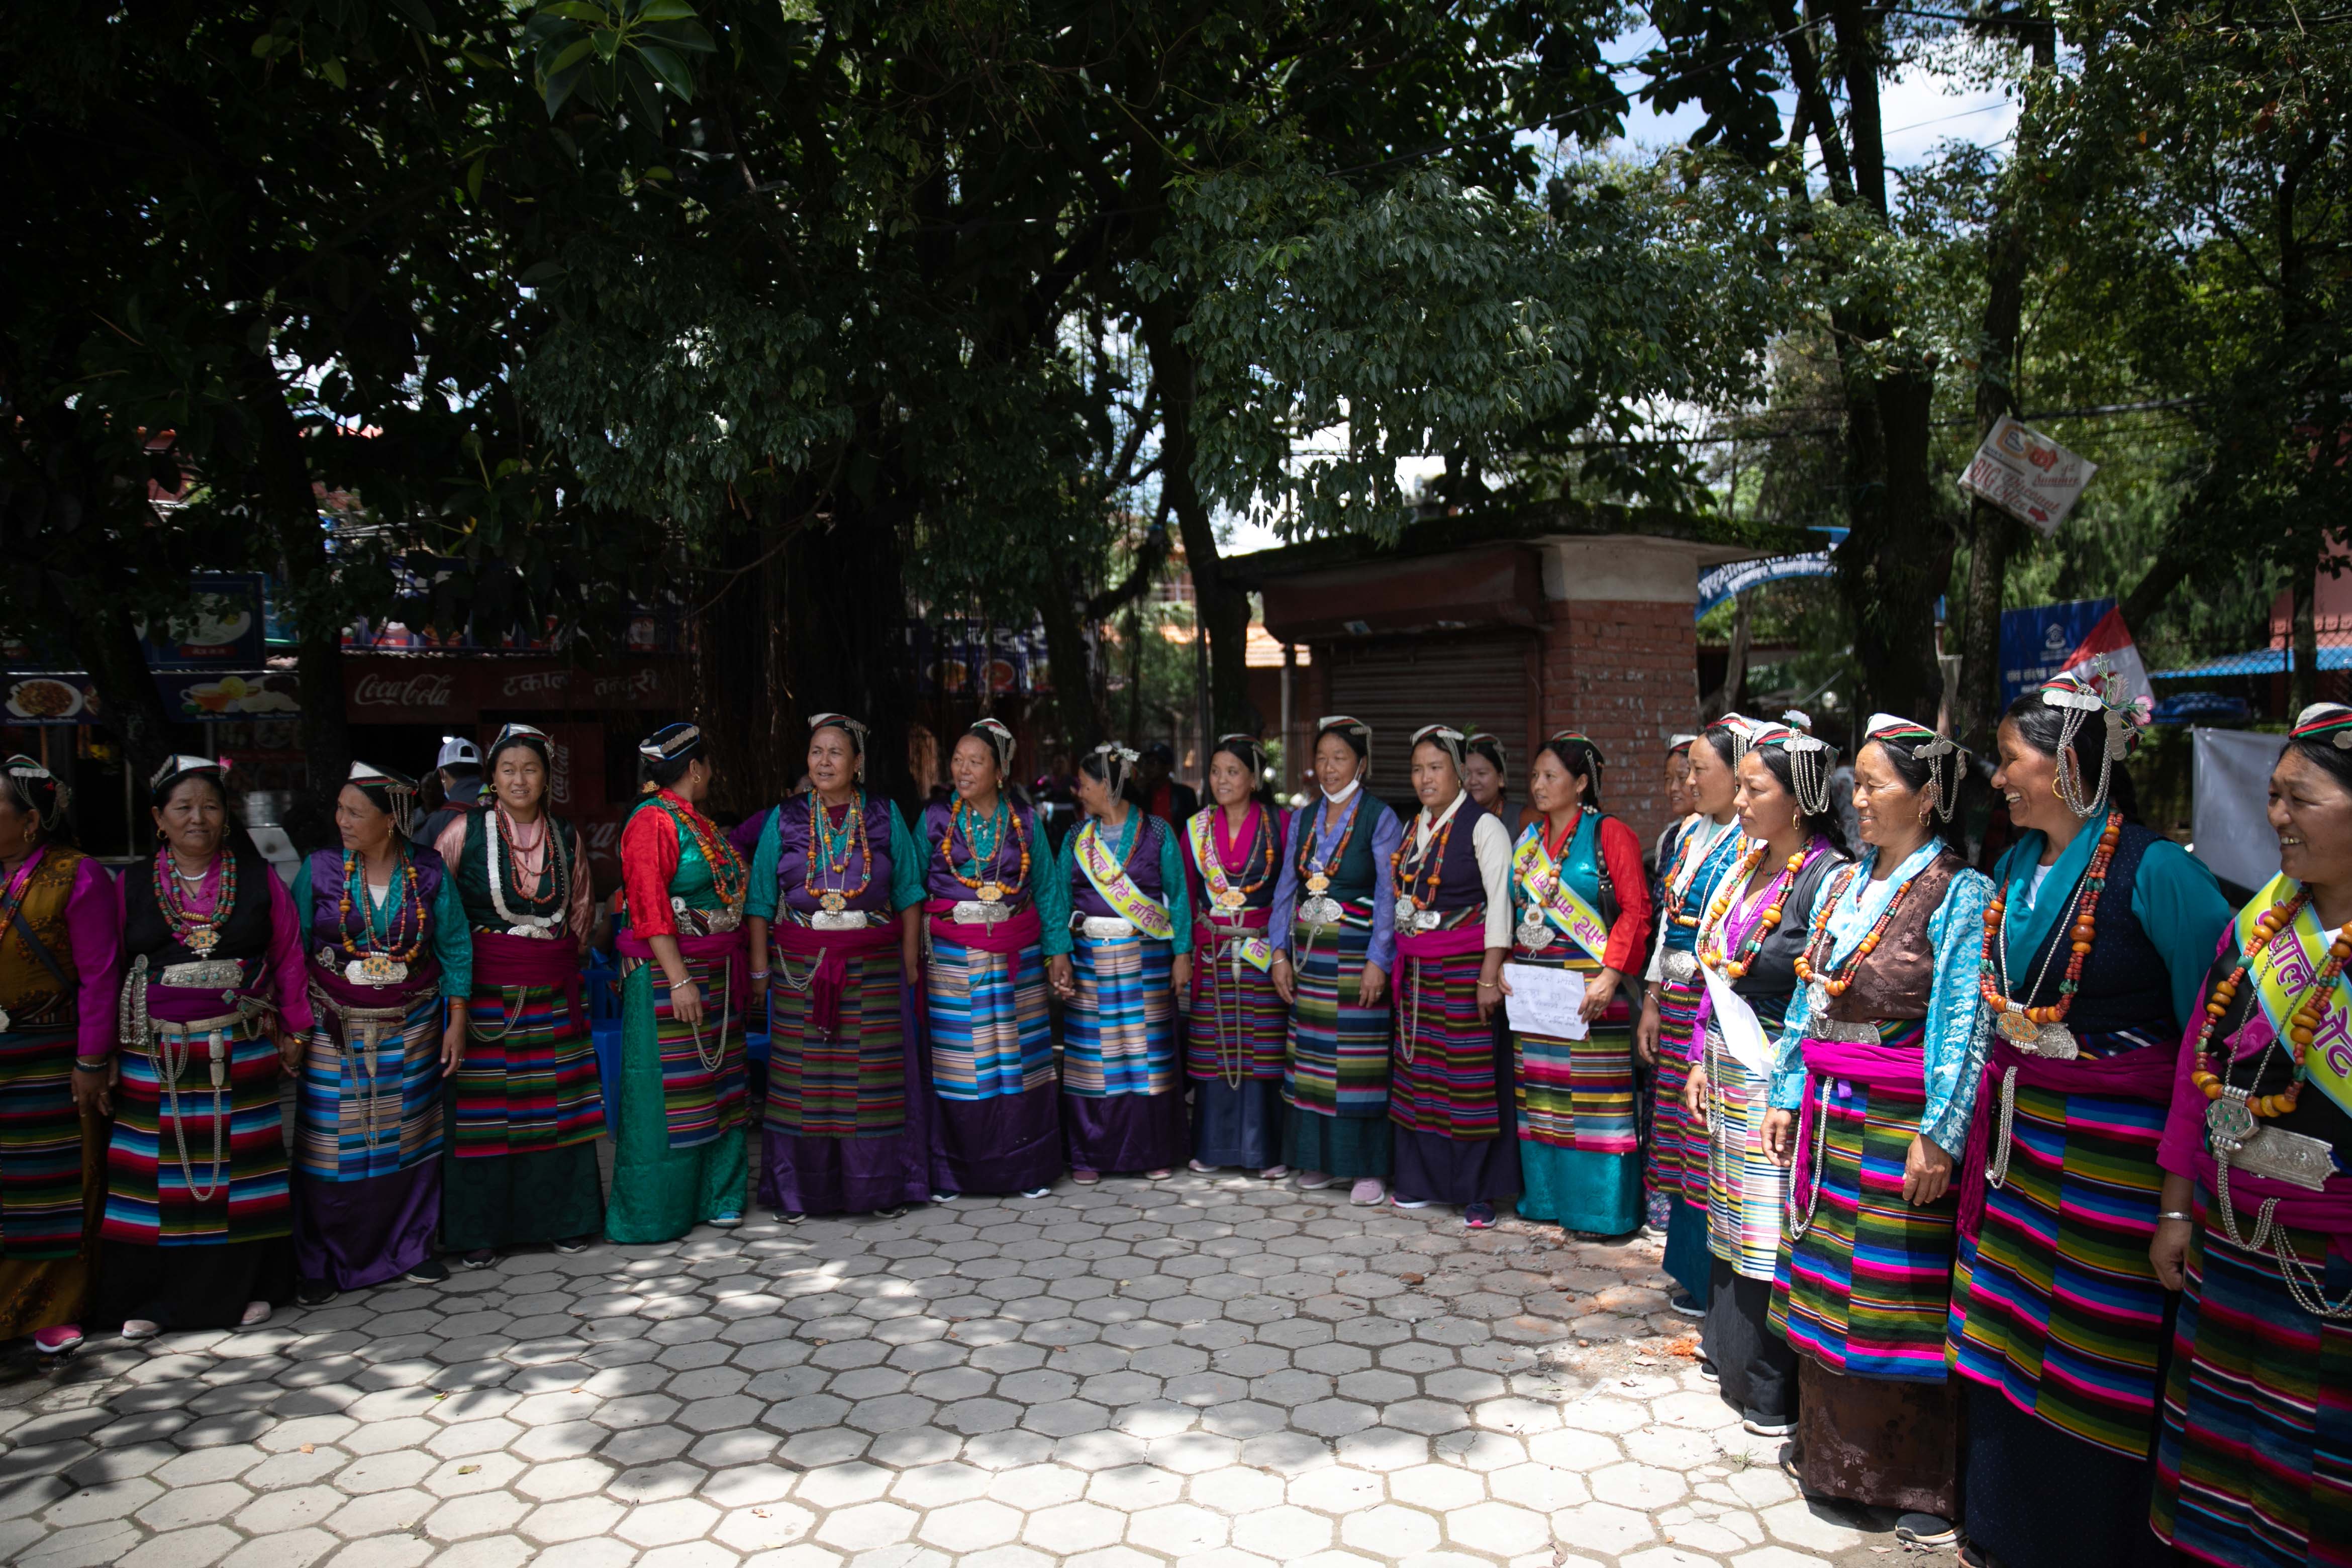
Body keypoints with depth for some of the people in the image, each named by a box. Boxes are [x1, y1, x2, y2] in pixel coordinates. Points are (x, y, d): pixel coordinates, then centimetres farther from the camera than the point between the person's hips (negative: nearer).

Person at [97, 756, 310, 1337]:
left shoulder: (259, 879, 4)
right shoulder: (131, 886, 5)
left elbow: (289, 958, 6)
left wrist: (293, 1030, 4)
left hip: (241, 1052, 0)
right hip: (155, 1057, 0)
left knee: (240, 1166, 4)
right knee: (159, 1173, 1)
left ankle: (244, 1285, 16)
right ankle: (151, 1296, 14)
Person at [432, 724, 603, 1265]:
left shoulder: (567, 839, 8)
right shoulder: (465, 832, -2)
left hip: (551, 992, 3)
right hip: (483, 990, -3)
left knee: (556, 1105, 6)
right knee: (481, 1111, 0)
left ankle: (563, 1217, 20)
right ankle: (477, 1231, 13)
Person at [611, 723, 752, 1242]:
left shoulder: (702, 824, 16)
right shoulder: (653, 821, -11)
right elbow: (650, 908, -18)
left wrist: (739, 973, 16)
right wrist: (680, 981, -23)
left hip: (716, 976, 9)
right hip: (668, 974, -9)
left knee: (717, 1085, 12)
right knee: (667, 1091, -2)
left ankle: (713, 1196, 23)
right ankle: (653, 1213, 9)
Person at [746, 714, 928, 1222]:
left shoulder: (885, 816, 6)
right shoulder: (785, 819, 7)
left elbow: (908, 892, 7)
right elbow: (761, 898, 6)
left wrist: (911, 959, 2)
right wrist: (760, 967, 0)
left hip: (873, 968, 0)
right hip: (801, 968, 0)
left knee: (873, 1074, 2)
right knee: (804, 1074, 1)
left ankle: (880, 1186, 15)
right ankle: (799, 1190, 14)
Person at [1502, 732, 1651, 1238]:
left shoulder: (1610, 834, -5)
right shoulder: (1530, 839, 14)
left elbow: (1636, 910, -11)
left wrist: (1611, 974, -19)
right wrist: (1504, 965, 7)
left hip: (1588, 984, -6)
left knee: (1593, 1094, -4)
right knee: (1539, 1095, 10)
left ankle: (1601, 1208, 7)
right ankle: (1546, 1195, 22)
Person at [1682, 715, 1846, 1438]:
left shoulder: (1827, 878, -15)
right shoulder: (1746, 868, 10)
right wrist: (1703, 1061, 13)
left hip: (1781, 1077, -8)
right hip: (1732, 1072, 8)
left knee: (1775, 1229, 1)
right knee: (1733, 1214, 16)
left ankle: (1776, 1391, 14)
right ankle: (1734, 1354, 32)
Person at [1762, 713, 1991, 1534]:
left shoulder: (1959, 896, -10)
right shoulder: (1840, 886, 10)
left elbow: (1964, 1026, -15)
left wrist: (1938, 1135, -18)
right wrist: (1786, 1097, 12)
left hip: (1902, 1124, -7)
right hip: (1828, 1113, 7)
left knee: (1903, 1301, 0)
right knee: (1821, 1284, 14)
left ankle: (1924, 1482, 15)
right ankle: (1830, 1446, 31)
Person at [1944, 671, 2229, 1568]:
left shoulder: (2155, 873, -16)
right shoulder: (2015, 867, 7)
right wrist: (1980, 1113, 15)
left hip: (2113, 1148, -7)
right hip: (2015, 1131, 7)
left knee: (2097, 1356, 4)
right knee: (2006, 1327, 16)